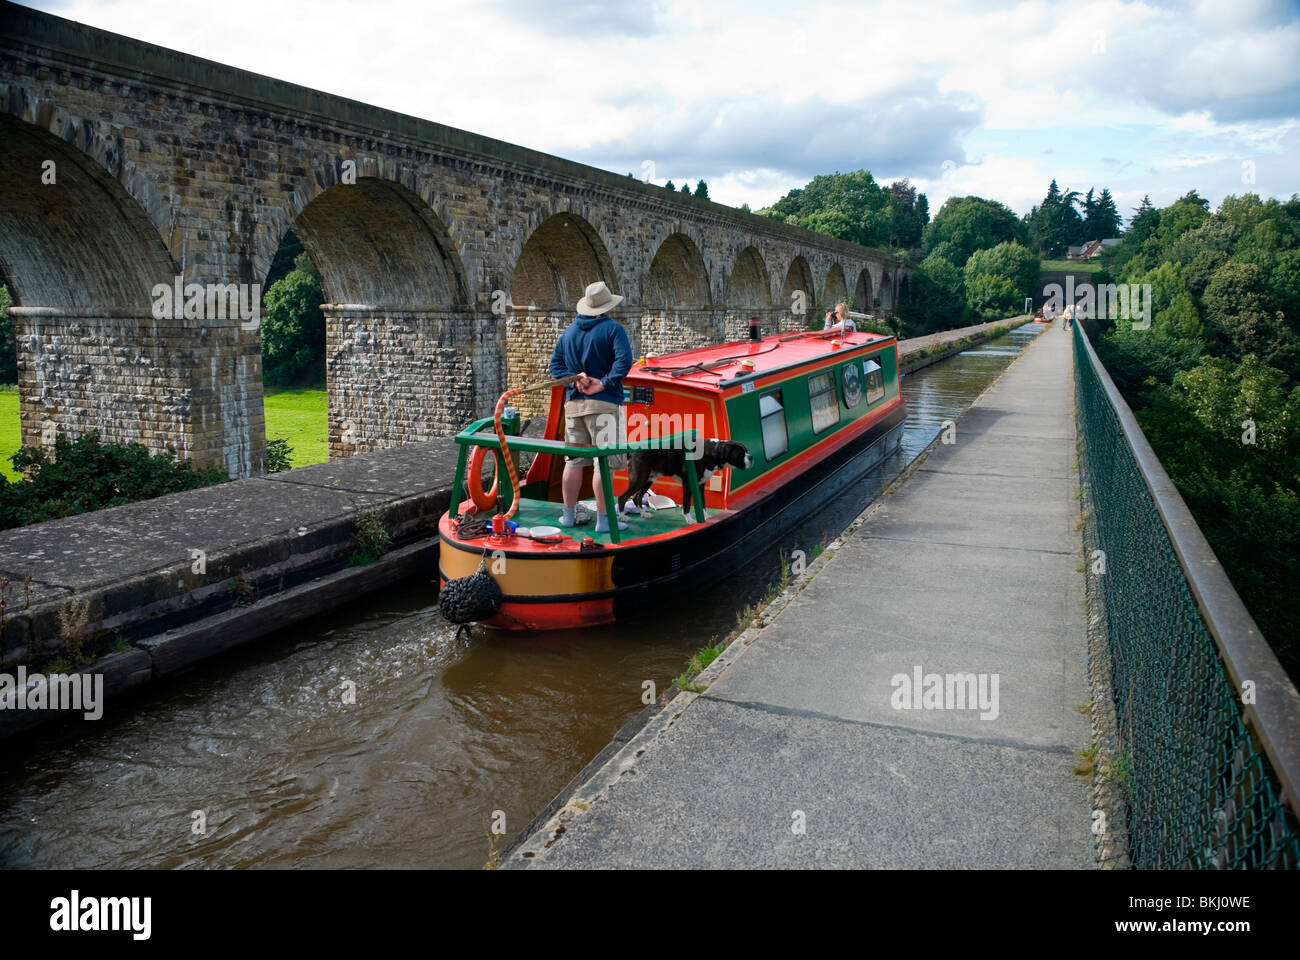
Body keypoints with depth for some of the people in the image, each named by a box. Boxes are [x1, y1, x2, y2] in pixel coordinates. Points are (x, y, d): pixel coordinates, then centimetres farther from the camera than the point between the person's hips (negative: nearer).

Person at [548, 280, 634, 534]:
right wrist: (604, 384, -16)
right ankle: (603, 520, -2)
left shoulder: (569, 331, 13)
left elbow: (555, 364, 8)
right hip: (603, 403, -6)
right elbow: (623, 361, -20)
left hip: (573, 403, 6)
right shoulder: (612, 328, -5)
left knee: (574, 461, 13)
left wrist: (574, 380, -4)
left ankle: (569, 514, 20)